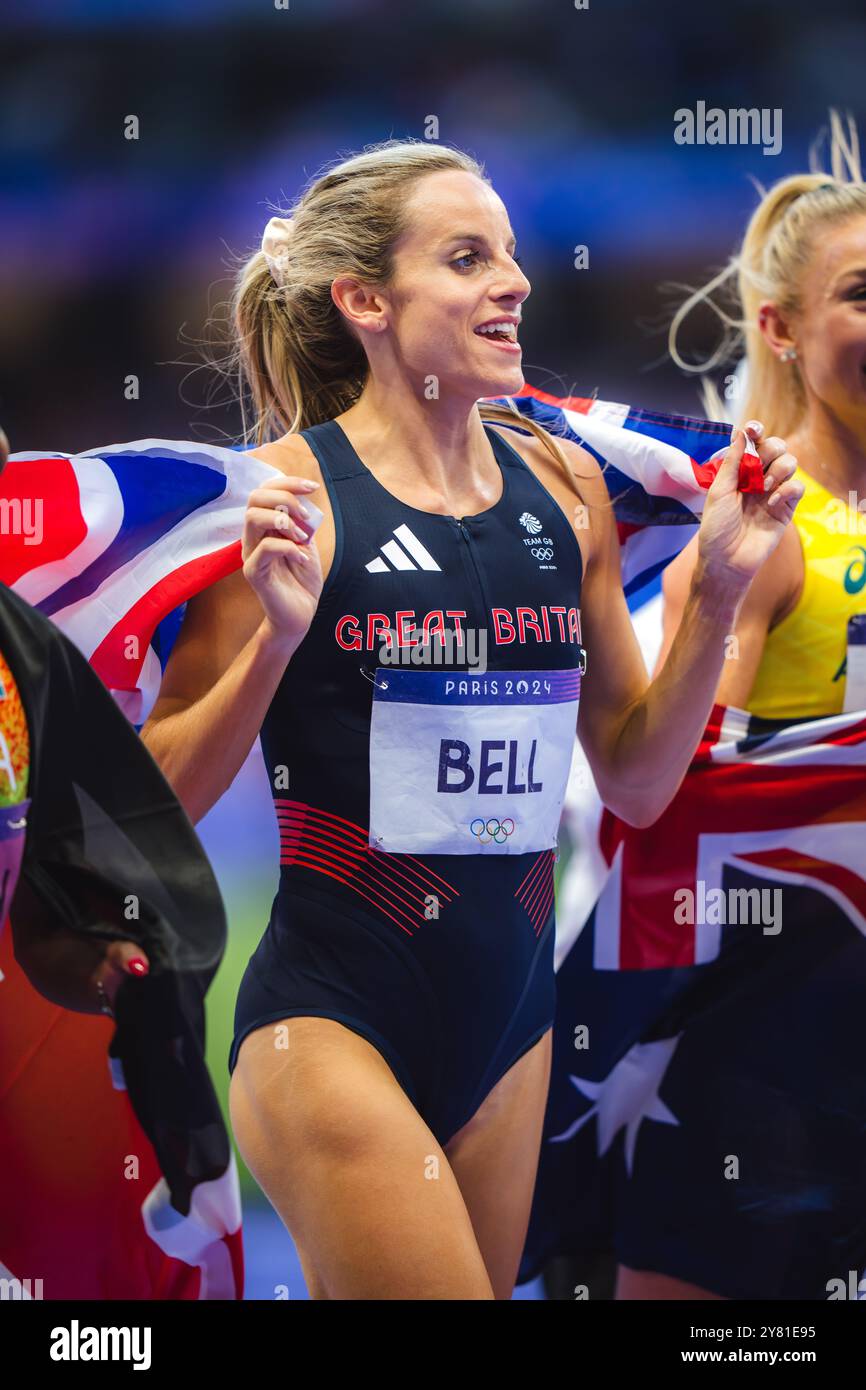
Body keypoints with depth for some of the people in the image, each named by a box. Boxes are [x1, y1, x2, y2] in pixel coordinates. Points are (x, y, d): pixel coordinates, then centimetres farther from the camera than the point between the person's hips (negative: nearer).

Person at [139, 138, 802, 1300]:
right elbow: (157, 801, -8)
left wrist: (718, 592, 0)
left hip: (510, 1011, 6)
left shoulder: (563, 487, 7)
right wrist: (276, 636, -23)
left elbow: (637, 783, 12)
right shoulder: (289, 493, -9)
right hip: (334, 1017, -6)